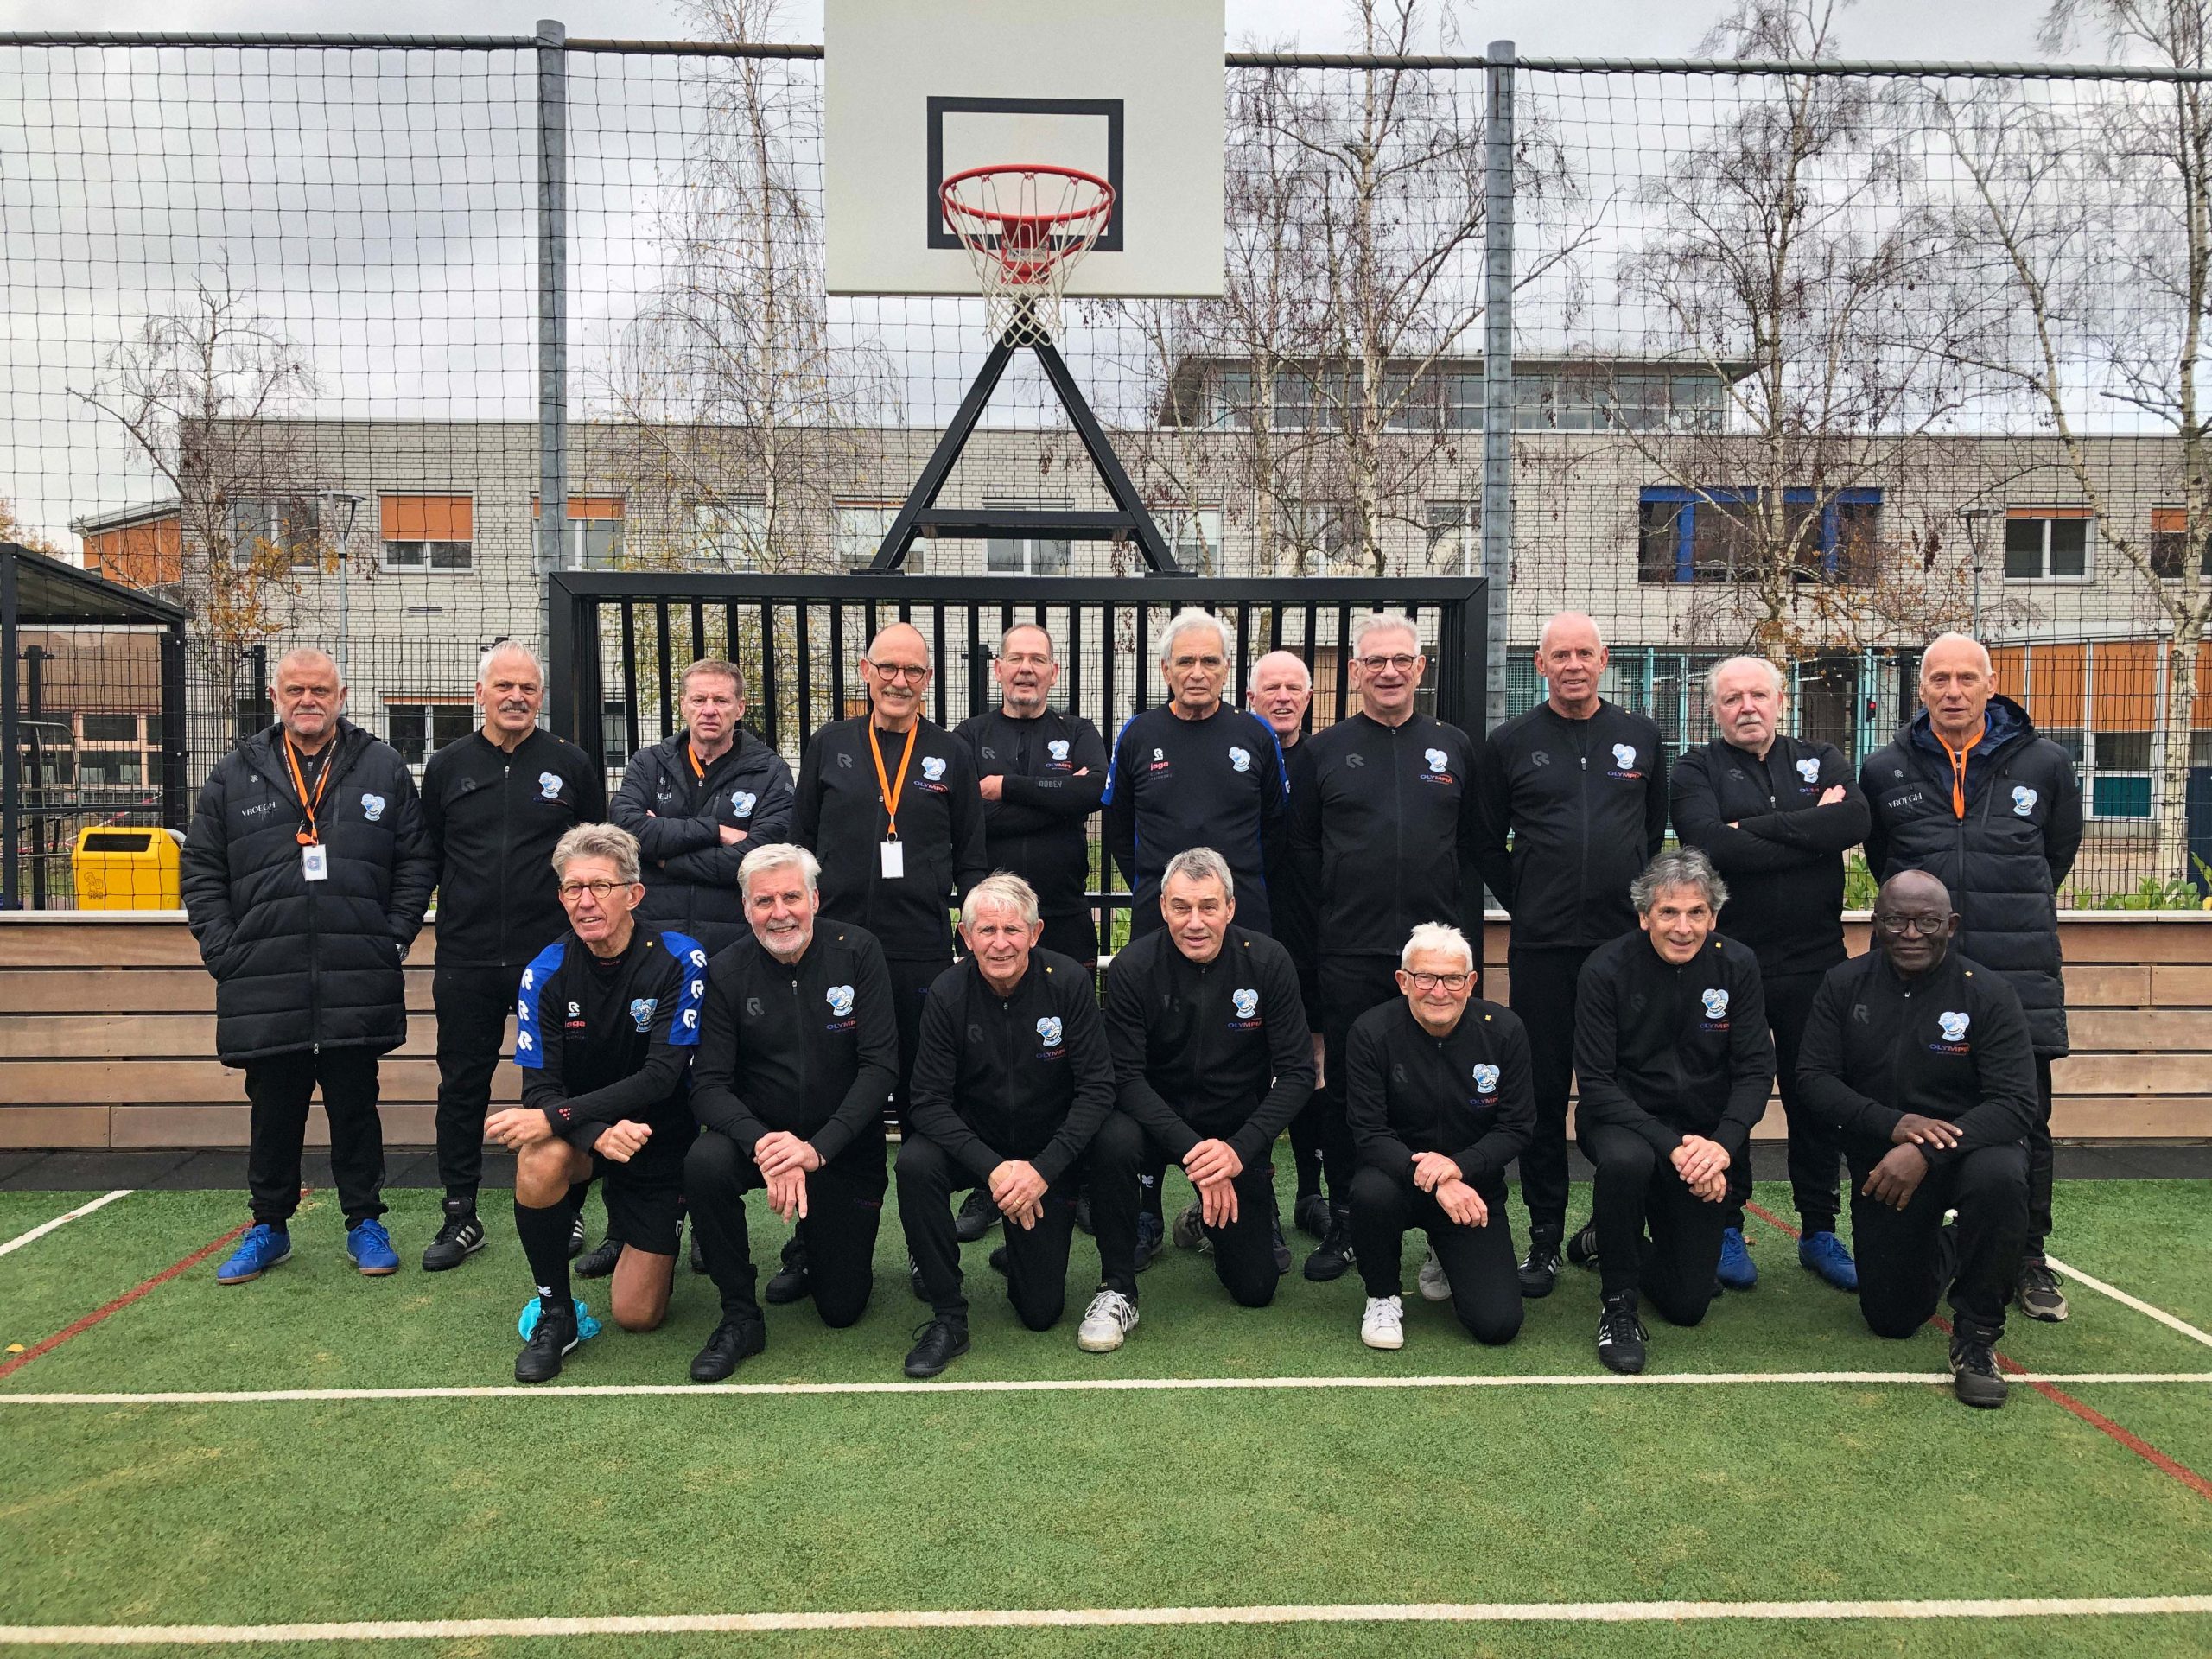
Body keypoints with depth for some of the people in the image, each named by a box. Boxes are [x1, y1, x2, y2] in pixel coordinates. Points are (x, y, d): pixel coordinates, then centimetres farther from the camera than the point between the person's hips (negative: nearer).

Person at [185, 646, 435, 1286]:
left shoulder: (383, 769, 5)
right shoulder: (235, 775, 8)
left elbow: (417, 861, 6)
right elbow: (200, 870, 9)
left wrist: (392, 940, -2)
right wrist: (224, 951, -1)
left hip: (356, 986, -1)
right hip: (264, 987, 1)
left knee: (355, 1108, 9)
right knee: (274, 1113, 12)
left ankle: (364, 1222, 22)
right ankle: (269, 1227, 28)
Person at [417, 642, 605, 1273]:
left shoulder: (571, 765, 3)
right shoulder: (448, 766, 7)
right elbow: (427, 857, 13)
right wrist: (455, 916, 7)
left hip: (553, 956, -1)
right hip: (466, 961, 2)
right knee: (461, 1088, 8)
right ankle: (460, 1217, 19)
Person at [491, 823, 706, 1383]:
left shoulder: (679, 960, -20)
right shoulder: (546, 973, -12)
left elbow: (660, 1078, -25)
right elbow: (539, 1087, -16)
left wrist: (555, 1116, -33)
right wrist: (599, 1133, -36)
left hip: (659, 1141, -1)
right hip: (578, 1132, 1)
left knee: (637, 1316, -1)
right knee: (540, 1163, -36)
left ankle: (632, 1236, 34)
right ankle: (555, 1312, -12)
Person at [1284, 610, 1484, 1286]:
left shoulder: (1455, 748, 10)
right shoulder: (1324, 751, 7)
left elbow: (1475, 849, 9)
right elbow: (1301, 855, 6)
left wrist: (1465, 940, 3)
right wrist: (1312, 940, 0)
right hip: (1348, 957, 0)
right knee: (1344, 1091, 5)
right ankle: (1343, 1225, 18)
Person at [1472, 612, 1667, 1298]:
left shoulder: (1641, 737, 9)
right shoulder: (1509, 744, 4)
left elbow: (1657, 830, 19)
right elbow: (1488, 843, 10)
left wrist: (1638, 903, 14)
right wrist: (1526, 905, 7)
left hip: (1625, 941, 1)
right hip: (1542, 948, -1)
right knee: (1543, 1093, 3)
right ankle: (1545, 1236, 13)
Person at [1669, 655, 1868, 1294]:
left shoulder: (1822, 761, 10)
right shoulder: (1696, 772, 1)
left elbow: (1854, 822, -11)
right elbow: (1712, 846, -18)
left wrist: (1758, 829, -14)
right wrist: (1810, 833, -14)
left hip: (1813, 962, 3)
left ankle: (1819, 1232, 24)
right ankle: (1726, 1228, 20)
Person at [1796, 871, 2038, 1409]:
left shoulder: (1989, 994, -13)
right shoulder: (1844, 985, -5)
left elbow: (2017, 1103, -21)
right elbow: (1814, 1078, -8)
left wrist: (1925, 1153, -34)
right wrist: (1893, 1124, -25)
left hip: (1969, 1144, -2)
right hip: (1881, 1161, 3)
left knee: (1999, 1177, -40)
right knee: (1891, 1319, 4)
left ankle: (1977, 1334, -17)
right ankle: (1942, 1253, 41)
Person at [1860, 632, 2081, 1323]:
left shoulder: (2044, 764, 4)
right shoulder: (1884, 771, 5)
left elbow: (2059, 850, 20)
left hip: (2019, 976, 0)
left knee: (2025, 1122, 3)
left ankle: (2028, 1259, 18)